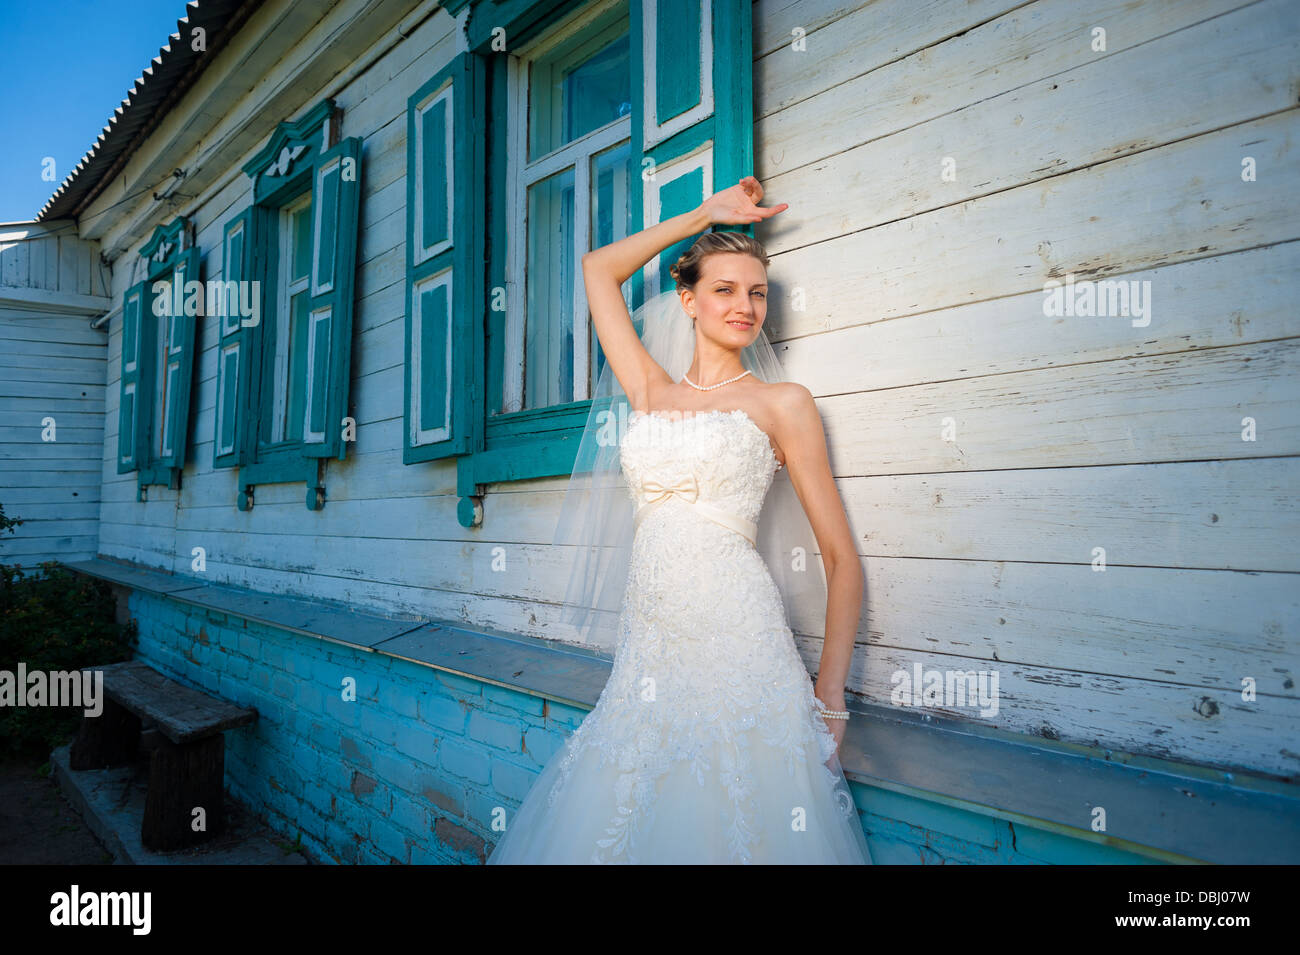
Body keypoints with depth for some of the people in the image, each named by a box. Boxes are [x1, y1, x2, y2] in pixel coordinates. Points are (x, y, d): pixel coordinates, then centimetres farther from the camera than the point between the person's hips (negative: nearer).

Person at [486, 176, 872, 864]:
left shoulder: (783, 404, 4)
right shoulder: (650, 391, 13)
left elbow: (842, 559, 2)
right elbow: (598, 269, 24)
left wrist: (829, 699, -7)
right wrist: (703, 215, 24)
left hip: (739, 656, -3)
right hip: (647, 659, 4)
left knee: (731, 834, 1)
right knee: (619, 829, 8)